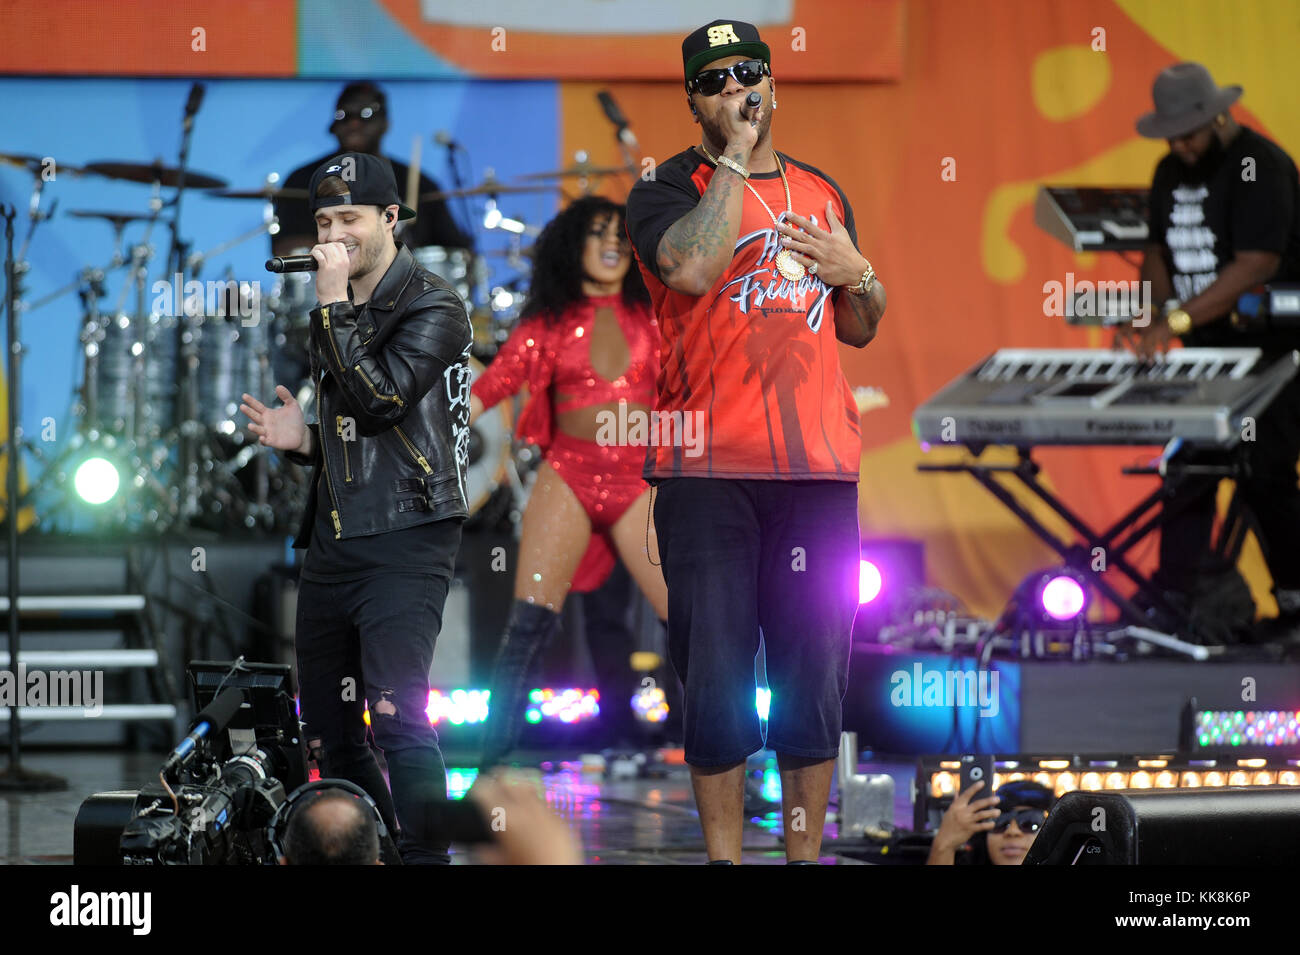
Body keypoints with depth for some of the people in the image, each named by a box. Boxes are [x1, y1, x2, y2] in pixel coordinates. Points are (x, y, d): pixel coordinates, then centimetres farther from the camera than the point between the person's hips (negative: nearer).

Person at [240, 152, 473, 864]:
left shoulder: (431, 309, -5)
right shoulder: (342, 315, 20)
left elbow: (379, 404, -19)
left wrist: (333, 308, -15)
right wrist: (303, 439, 9)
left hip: (406, 541, -9)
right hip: (332, 542, 9)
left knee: (397, 718, -21)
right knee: (329, 735, 9)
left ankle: (426, 858, -20)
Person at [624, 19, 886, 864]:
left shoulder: (822, 192, 19)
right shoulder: (669, 189, 4)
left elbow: (860, 330, 27)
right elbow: (691, 268, -19)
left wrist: (858, 276, 5)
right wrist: (735, 157, -10)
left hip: (819, 471, 4)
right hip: (707, 469, -4)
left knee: (815, 676, 3)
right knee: (716, 676, -3)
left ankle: (806, 852, 10)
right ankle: (723, 855, 5)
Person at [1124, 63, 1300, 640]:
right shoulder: (1171, 174, 10)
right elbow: (1160, 250, 17)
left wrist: (1178, 320, -26)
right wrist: (1152, 312, -4)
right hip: (1204, 352, 7)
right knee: (1187, 471, 3)